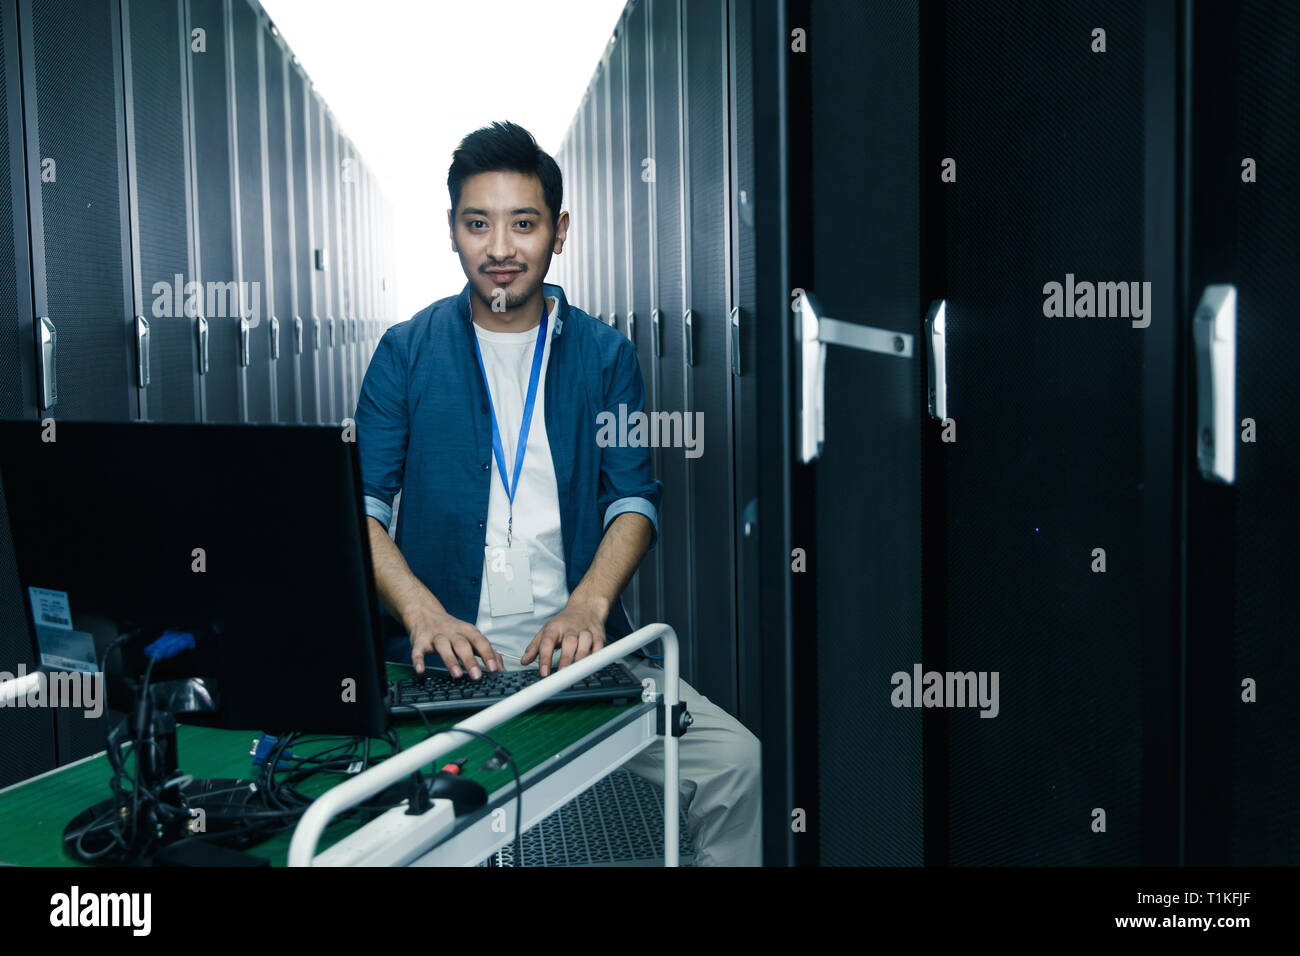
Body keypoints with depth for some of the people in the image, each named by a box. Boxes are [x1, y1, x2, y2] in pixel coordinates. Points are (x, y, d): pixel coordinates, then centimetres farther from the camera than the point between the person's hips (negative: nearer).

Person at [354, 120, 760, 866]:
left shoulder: (604, 354, 9)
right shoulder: (408, 352, 6)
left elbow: (636, 499, 4)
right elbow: (362, 506, 1)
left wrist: (587, 606, -15)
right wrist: (423, 614, -17)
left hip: (576, 646, 1)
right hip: (447, 657, -1)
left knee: (735, 761, -19)